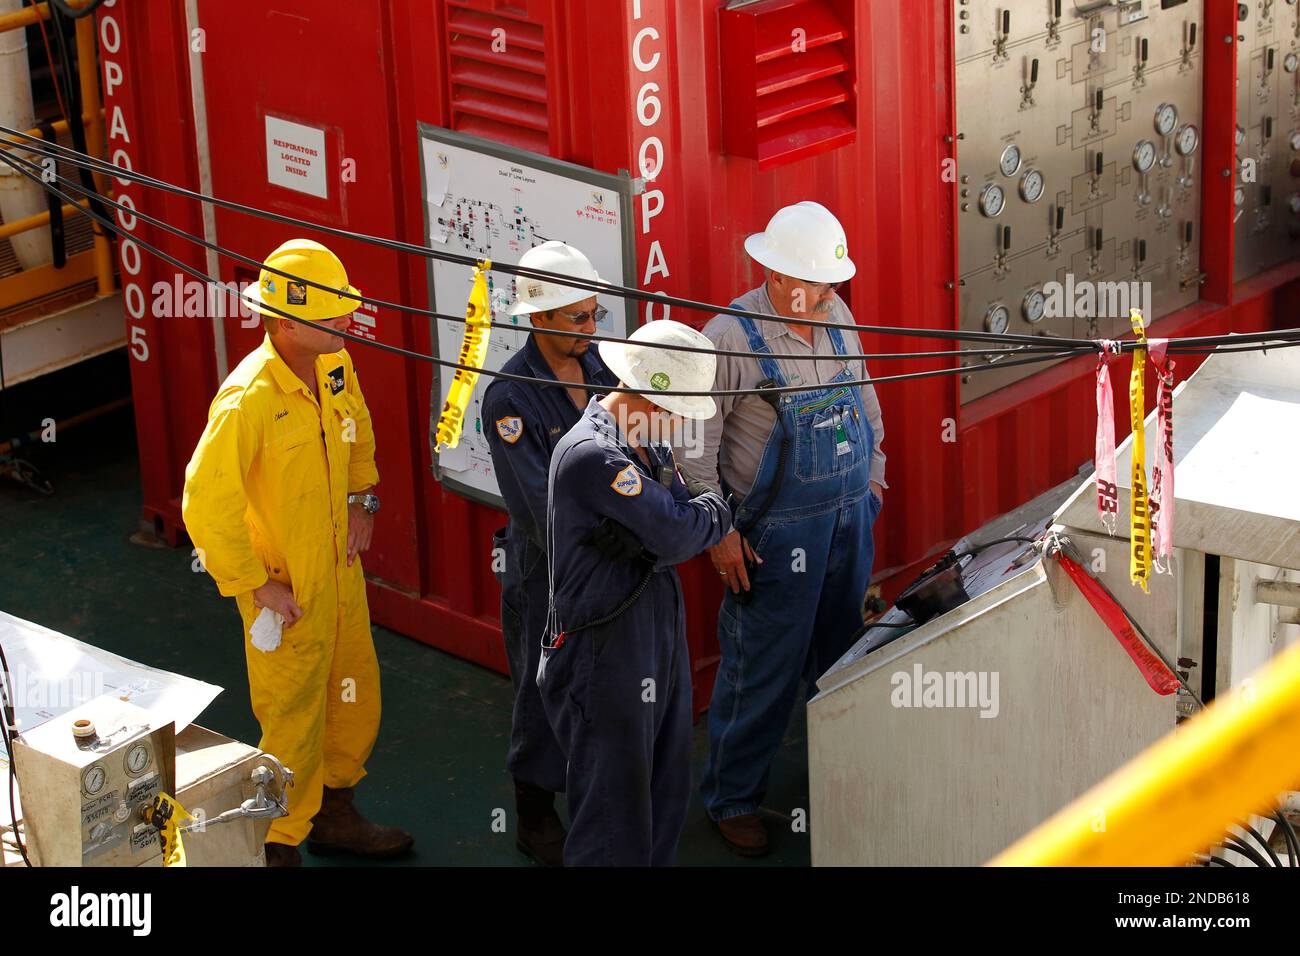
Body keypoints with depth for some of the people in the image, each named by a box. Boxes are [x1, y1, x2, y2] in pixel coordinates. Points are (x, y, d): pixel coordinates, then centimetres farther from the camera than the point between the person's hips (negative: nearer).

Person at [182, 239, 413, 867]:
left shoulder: (336, 367, -4)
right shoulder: (248, 400, -28)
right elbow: (205, 505, -26)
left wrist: (360, 498, 7)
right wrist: (255, 586, -20)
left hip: (340, 568, 8)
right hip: (284, 589, -8)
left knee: (357, 697, 21)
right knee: (294, 721, 5)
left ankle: (334, 815, 43)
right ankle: (280, 845, 25)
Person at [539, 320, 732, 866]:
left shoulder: (648, 444, 11)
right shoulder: (591, 454, -21)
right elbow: (678, 533, -23)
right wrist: (714, 509, -4)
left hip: (659, 644, 10)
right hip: (606, 656, -9)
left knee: (664, 806, 17)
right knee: (616, 826, -2)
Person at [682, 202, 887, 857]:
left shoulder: (836, 315, 1)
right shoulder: (732, 337, -19)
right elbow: (693, 444, -16)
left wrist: (872, 475, 20)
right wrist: (718, 534, -15)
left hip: (849, 515, 6)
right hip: (777, 531, -6)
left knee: (845, 650, 17)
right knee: (763, 668, 1)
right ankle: (731, 799, 16)